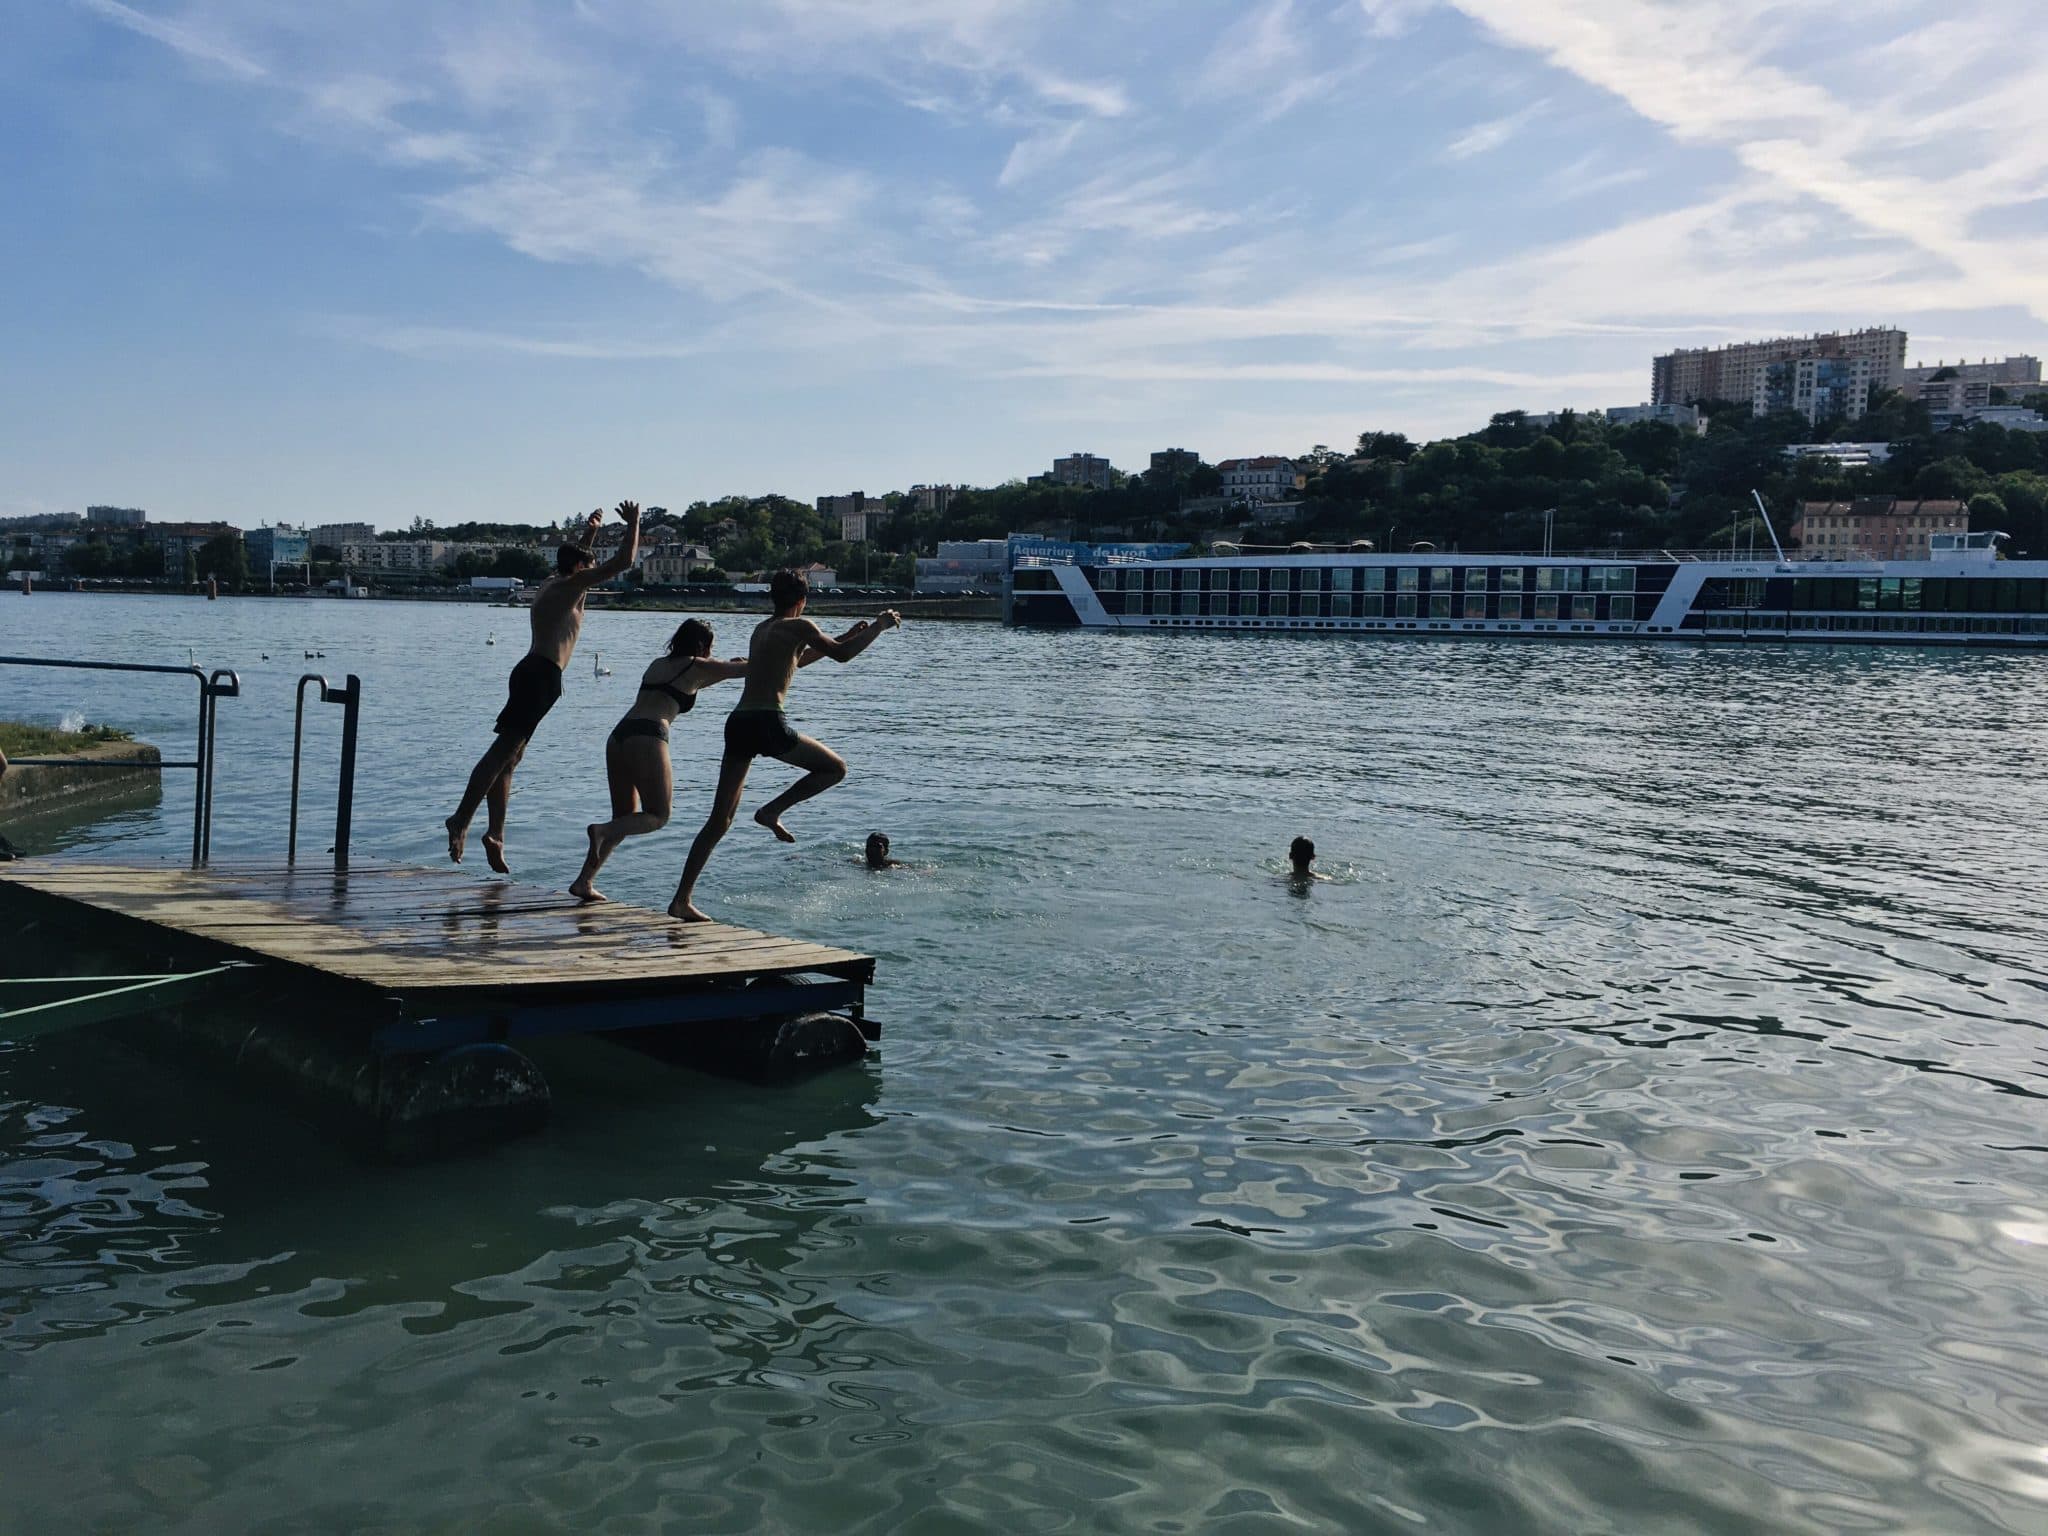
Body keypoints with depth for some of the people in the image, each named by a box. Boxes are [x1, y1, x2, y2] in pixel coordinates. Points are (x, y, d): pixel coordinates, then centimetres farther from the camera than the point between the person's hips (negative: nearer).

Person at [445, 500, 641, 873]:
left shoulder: (552, 584, 22)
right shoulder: (570, 586, -2)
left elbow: (575, 561, 47)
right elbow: (621, 563, -6)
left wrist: (589, 534, 51)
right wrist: (633, 524, 6)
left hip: (532, 671, 10)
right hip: (542, 673, -10)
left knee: (508, 755, 6)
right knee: (504, 751, -15)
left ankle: (495, 835, 7)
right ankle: (461, 820, -21)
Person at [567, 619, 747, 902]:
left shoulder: (658, 664, 28)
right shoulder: (697, 666, 10)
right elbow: (747, 669, 16)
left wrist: (727, 668, 47)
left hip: (618, 734, 7)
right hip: (648, 737, -7)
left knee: (625, 817, 13)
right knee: (658, 816, 2)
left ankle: (583, 881, 3)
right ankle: (601, 830, -23)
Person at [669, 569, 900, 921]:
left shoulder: (761, 629, 26)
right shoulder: (797, 626, 2)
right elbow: (841, 655, -3)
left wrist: (845, 636, 44)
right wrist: (879, 625, 10)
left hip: (737, 721, 8)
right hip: (767, 722, -7)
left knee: (720, 819, 9)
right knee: (835, 767, 12)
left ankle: (681, 899, 4)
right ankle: (772, 810, -2)